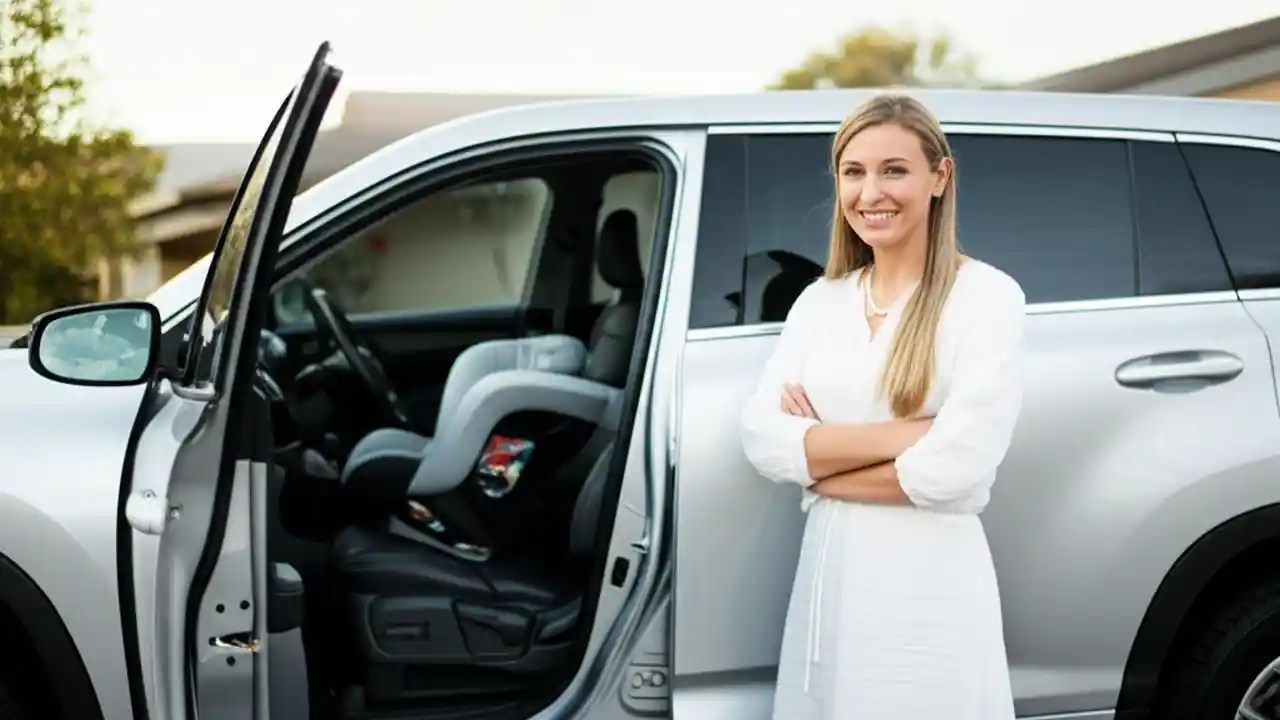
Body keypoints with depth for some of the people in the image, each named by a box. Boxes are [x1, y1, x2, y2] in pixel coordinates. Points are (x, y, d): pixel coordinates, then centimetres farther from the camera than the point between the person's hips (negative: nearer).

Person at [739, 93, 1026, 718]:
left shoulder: (987, 295, -8)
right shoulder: (818, 300, 8)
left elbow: (953, 468, -18)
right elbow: (762, 441, -4)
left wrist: (817, 462, -5)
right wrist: (903, 433, -15)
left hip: (930, 587, -5)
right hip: (826, 576, 5)